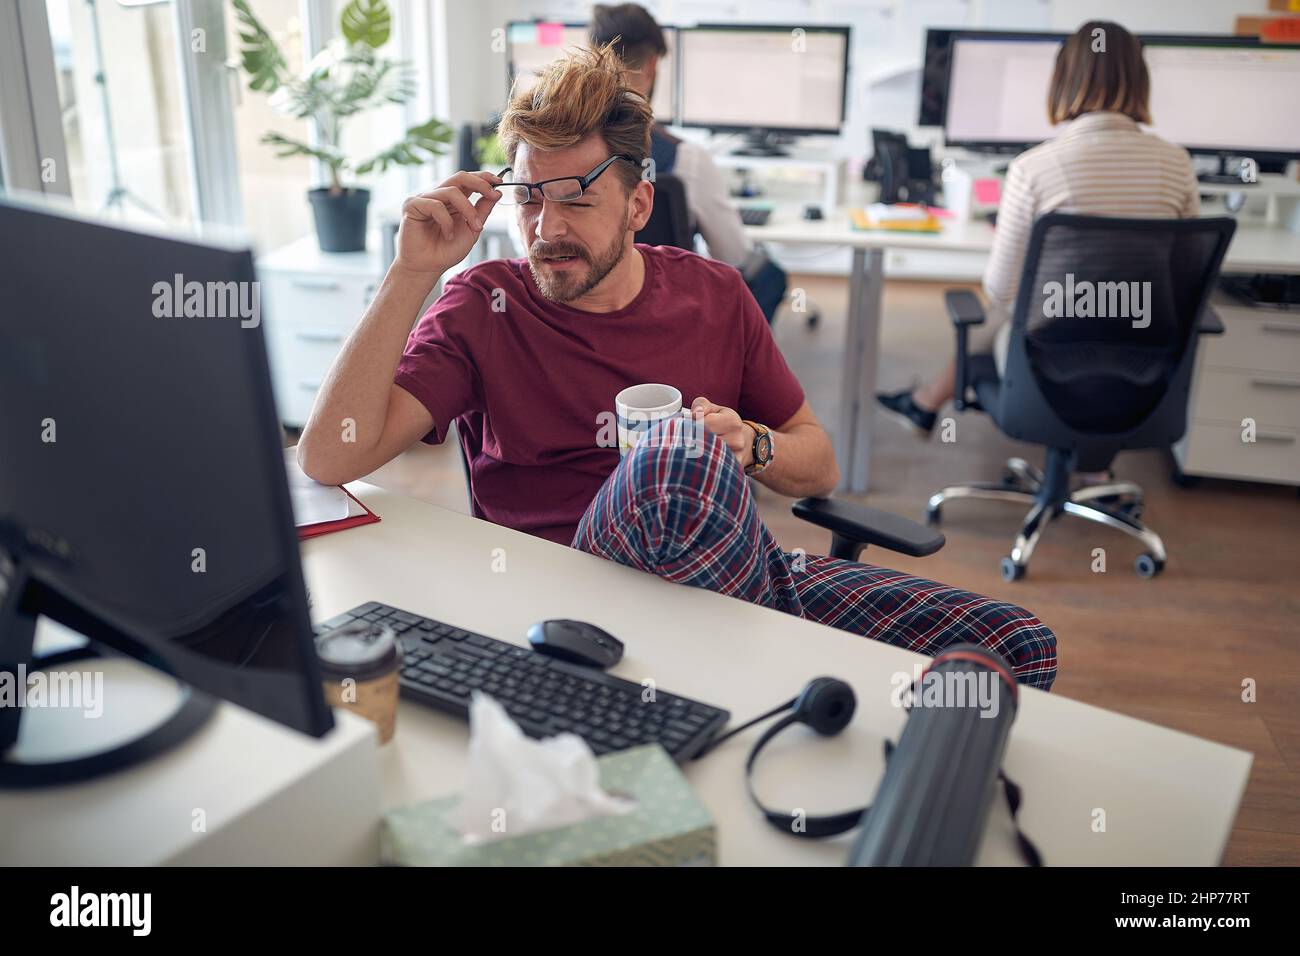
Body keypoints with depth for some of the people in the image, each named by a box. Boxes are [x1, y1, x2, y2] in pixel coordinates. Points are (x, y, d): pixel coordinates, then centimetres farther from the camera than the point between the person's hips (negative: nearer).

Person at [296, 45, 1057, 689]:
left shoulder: (711, 293, 11)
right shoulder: (486, 308, 3)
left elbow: (822, 468, 17)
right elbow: (330, 457, -10)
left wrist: (752, 445, -6)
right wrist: (415, 270, -12)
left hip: (750, 567, 3)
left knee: (1015, 644, -16)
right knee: (681, 457, -37)